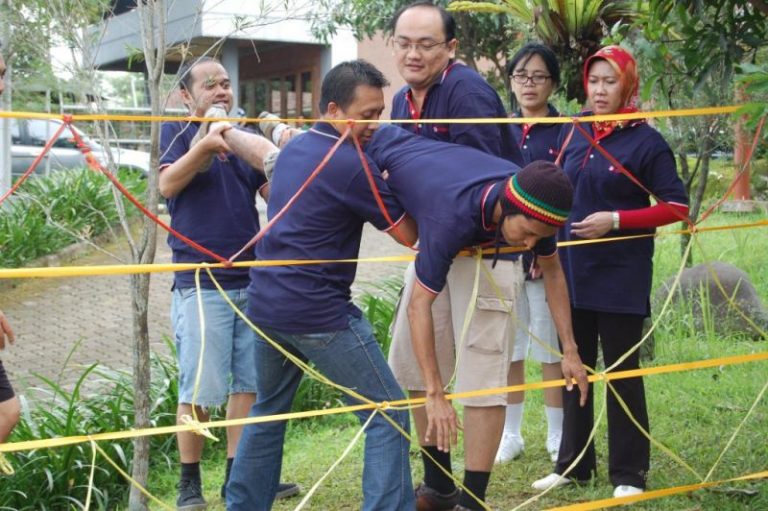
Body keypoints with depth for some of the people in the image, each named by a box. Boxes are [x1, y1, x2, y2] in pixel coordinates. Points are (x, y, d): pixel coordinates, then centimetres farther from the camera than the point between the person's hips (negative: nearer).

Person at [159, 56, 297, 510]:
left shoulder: (247, 138, 16)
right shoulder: (179, 131, 4)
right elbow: (167, 184, -13)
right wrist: (204, 145, -26)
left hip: (252, 280, 5)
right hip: (200, 283, -5)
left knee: (248, 383, 7)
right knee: (198, 390, -4)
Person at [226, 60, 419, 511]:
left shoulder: (294, 149, 11)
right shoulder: (352, 166, -13)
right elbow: (408, 234, -9)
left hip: (266, 303, 8)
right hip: (320, 314, -8)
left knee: (269, 411, 24)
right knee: (388, 415, -1)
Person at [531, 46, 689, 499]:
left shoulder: (646, 142, -8)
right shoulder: (575, 134, 7)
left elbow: (677, 206, -10)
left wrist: (615, 219, -18)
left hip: (621, 278, -5)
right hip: (571, 271, 6)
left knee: (622, 372, 2)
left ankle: (629, 473, 13)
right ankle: (574, 464, 25)